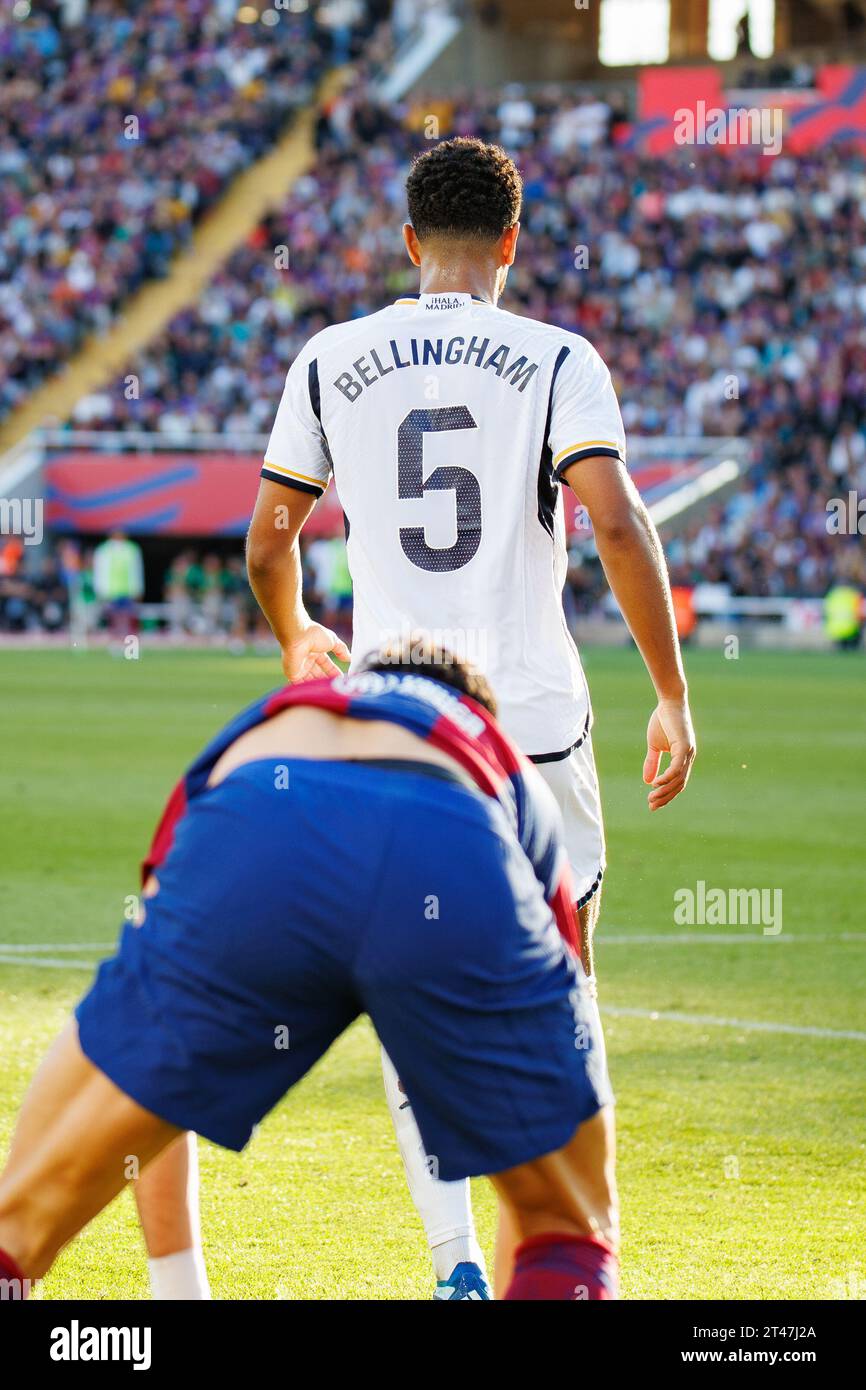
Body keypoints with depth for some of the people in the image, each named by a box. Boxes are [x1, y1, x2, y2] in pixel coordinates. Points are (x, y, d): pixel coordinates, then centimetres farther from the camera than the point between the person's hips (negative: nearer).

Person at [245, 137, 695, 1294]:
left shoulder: (330, 363, 4)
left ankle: (456, 1260, -5)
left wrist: (295, 640, 32)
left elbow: (267, 545, 11)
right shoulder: (557, 362, -2)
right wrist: (673, 695, -8)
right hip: (533, 721, -1)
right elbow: (618, 524, -14)